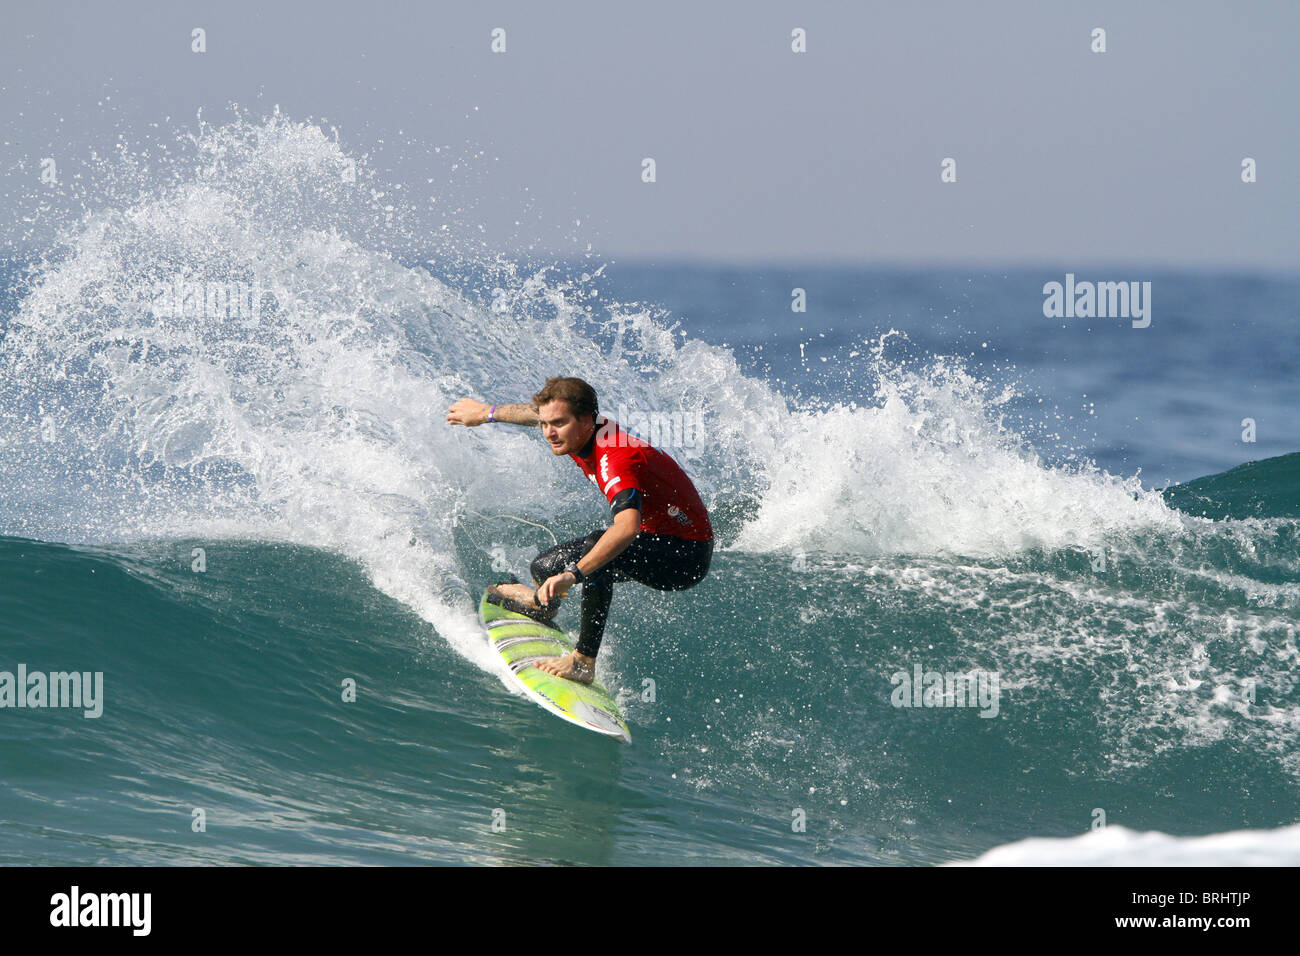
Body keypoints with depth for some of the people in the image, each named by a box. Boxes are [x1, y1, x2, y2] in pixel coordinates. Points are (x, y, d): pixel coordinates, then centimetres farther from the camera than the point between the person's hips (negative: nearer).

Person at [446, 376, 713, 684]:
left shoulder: (615, 458, -35)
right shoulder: (584, 428, -9)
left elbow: (627, 527, -52)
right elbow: (535, 413, 15)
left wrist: (573, 574, -61)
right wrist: (487, 413, 32)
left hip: (686, 555, -9)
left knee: (600, 550, -37)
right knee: (546, 566, 18)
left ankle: (584, 661, -30)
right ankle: (541, 602, 55)